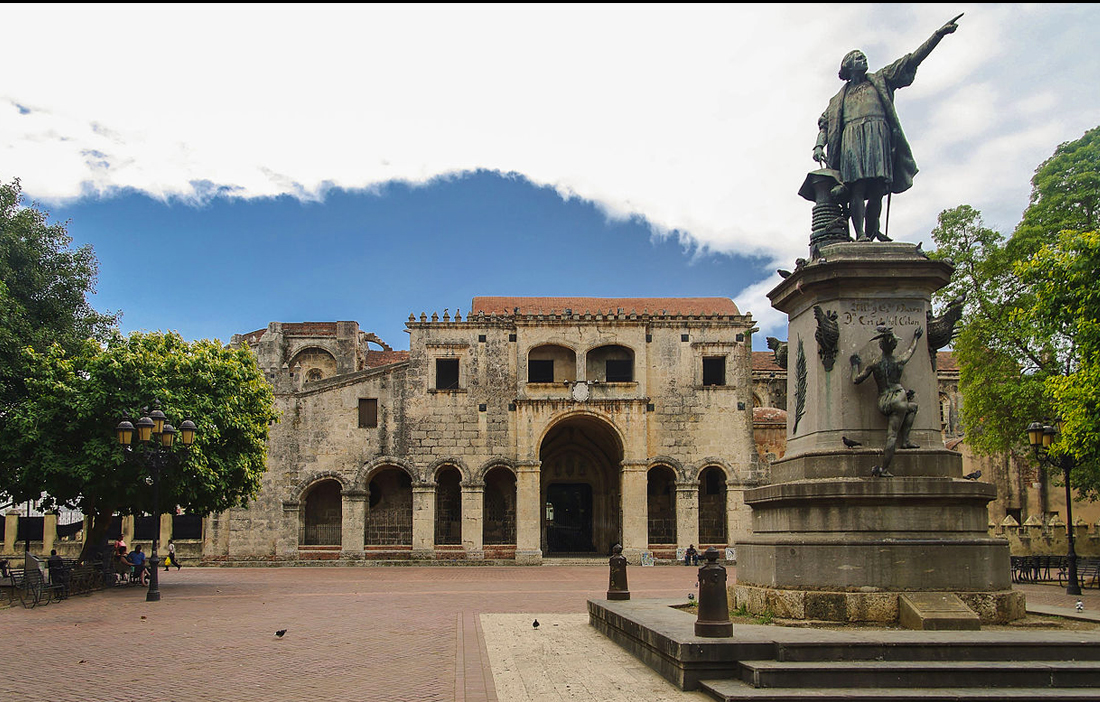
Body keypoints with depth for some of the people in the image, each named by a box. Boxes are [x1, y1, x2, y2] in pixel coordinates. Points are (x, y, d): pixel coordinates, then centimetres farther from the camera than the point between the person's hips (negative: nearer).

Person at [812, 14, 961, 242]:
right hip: (853, 136, -2)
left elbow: (911, 61, 24)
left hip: (879, 137, 2)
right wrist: (819, 145, -2)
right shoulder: (840, 98, 27)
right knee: (857, 186, -18)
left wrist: (938, 34, 16)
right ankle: (860, 234, -28)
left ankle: (871, 233, -8)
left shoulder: (880, 80, 29)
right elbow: (825, 123, 19)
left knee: (877, 189, -10)